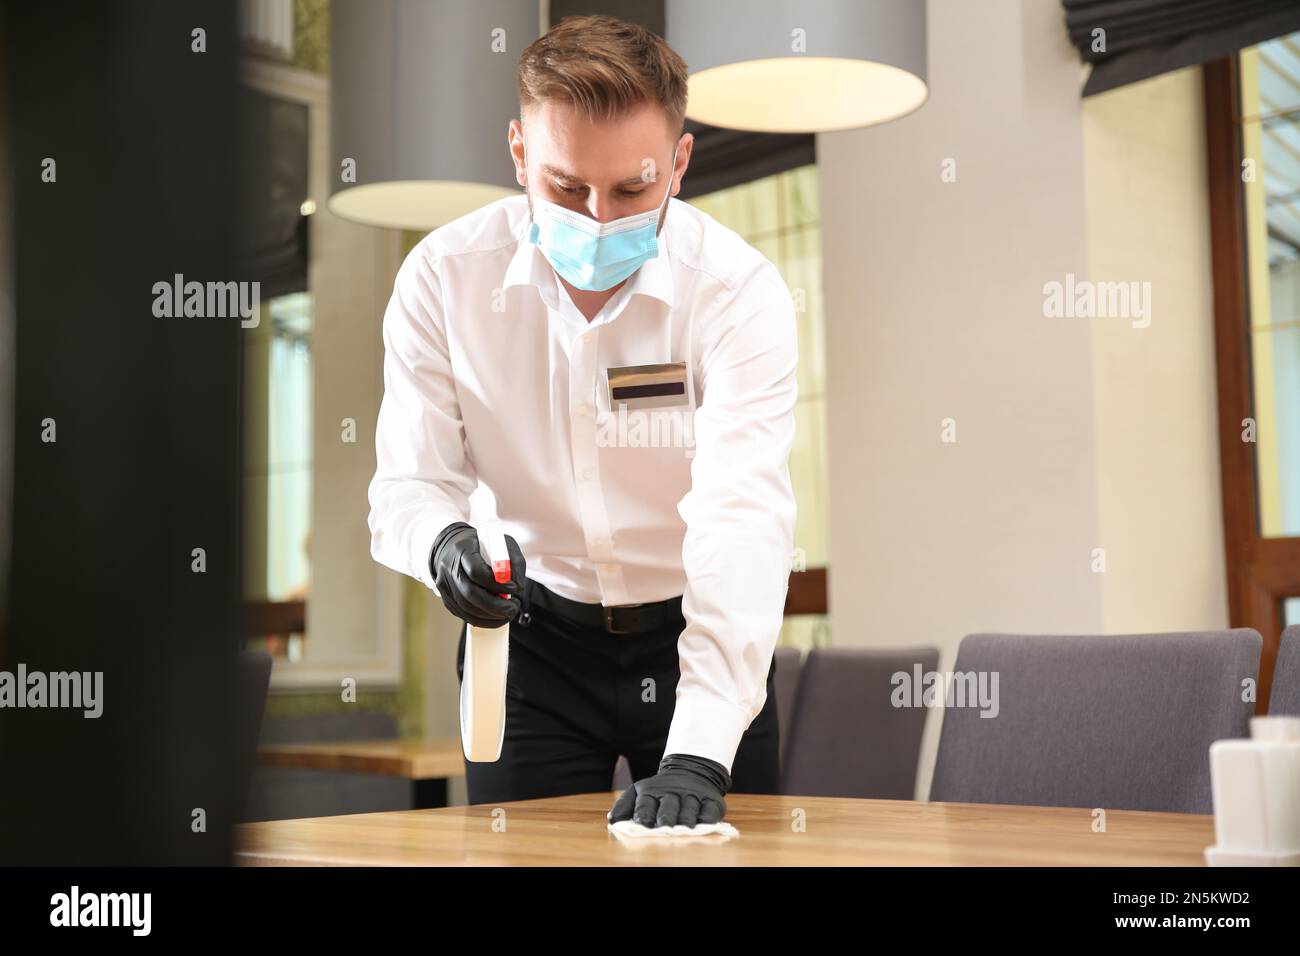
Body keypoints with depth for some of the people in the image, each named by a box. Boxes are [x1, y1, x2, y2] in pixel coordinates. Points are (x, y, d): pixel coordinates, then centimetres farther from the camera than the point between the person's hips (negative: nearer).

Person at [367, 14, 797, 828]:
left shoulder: (739, 289, -21)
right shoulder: (443, 276, -14)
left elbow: (742, 521, -31)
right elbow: (409, 481, -10)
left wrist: (698, 751, -41)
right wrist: (444, 543, -36)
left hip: (697, 633, -1)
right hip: (531, 628, 1)